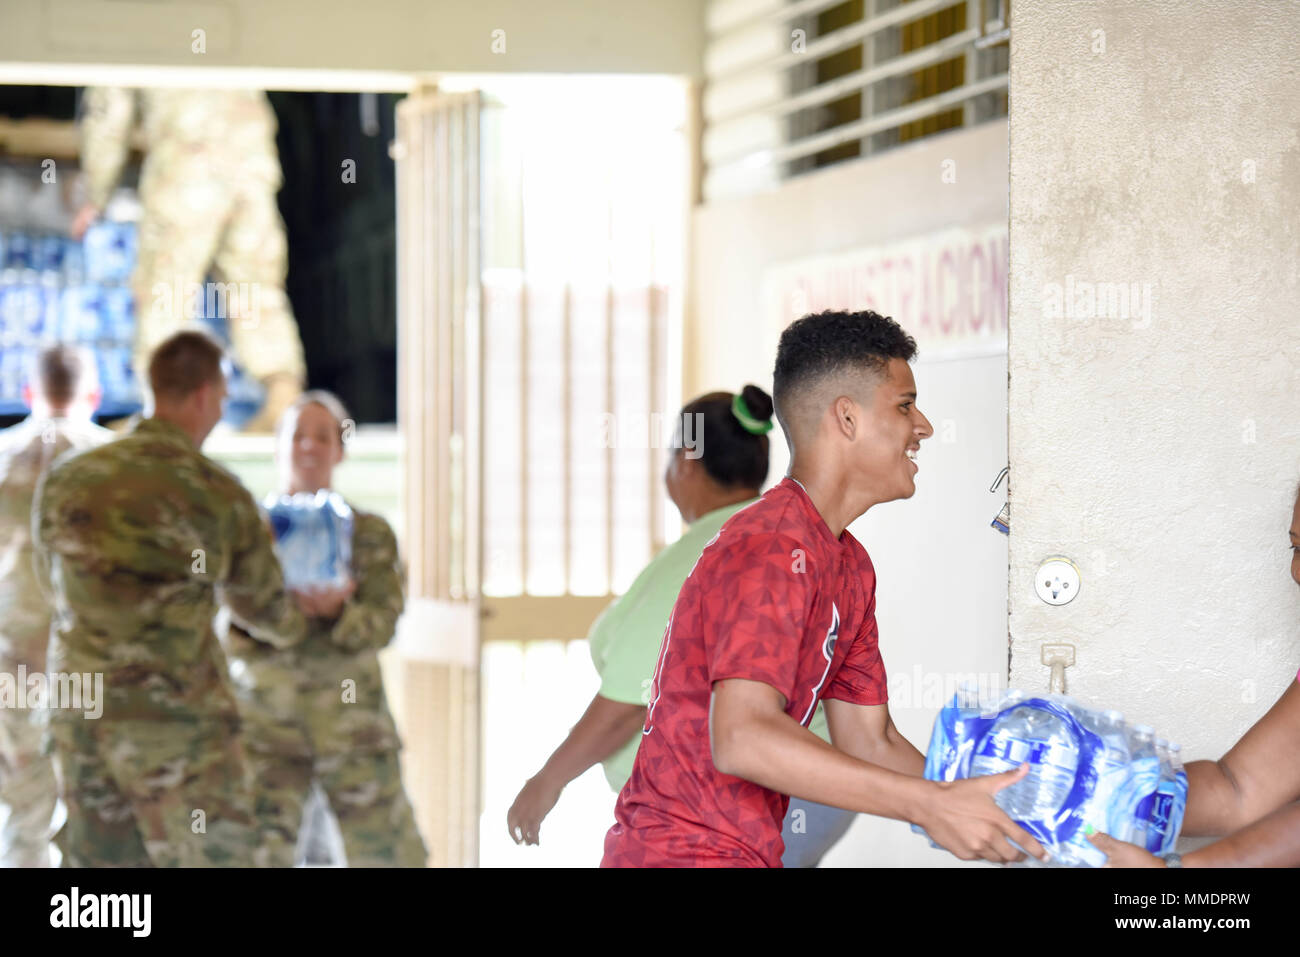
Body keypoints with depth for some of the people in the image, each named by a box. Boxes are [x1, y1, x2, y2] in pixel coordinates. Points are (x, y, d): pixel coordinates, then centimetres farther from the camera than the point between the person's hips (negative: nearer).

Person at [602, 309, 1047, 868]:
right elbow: (741, 739, -29)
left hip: (747, 853, 9)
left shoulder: (848, 565, 15)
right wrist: (930, 805, -30)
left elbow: (870, 744, 14)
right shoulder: (771, 549, -16)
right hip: (684, 853, -9)